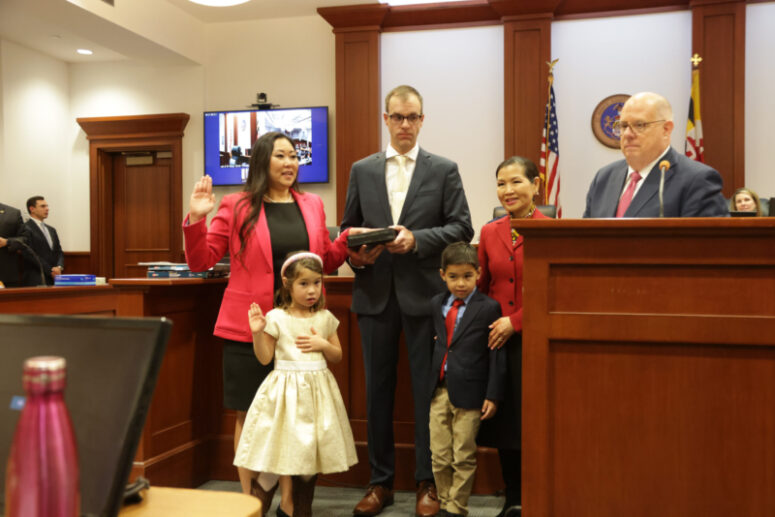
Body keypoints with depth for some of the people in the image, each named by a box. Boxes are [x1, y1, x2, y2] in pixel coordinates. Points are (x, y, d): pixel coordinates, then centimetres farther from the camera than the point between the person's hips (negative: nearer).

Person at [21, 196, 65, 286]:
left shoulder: (52, 230, 22)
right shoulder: (26, 229, -2)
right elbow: (29, 254, -12)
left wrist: (59, 267, -3)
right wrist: (50, 270, -13)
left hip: (54, 278, 6)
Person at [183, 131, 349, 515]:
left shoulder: (312, 205, 11)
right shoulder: (237, 207, 0)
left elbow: (325, 263, 17)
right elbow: (200, 261, -1)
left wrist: (347, 240, 0)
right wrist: (196, 220, -16)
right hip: (250, 327, -3)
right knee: (249, 415, 6)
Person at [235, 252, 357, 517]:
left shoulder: (325, 318, 4)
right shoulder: (276, 318, -5)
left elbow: (337, 356, 10)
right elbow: (264, 358, -4)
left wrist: (322, 345, -8)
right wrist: (257, 332, -18)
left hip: (316, 392, 4)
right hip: (285, 389, -4)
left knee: (310, 456, 12)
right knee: (271, 458, -5)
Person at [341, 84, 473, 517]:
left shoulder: (444, 169, 4)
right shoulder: (362, 170, 11)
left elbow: (462, 227, -2)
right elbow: (349, 227, 12)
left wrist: (417, 238, -16)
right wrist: (355, 253, -8)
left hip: (424, 294, -2)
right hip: (375, 294, 3)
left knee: (427, 389, 4)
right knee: (378, 388, 9)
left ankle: (428, 482, 18)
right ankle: (380, 481, 22)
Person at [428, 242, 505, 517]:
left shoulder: (489, 308, -7)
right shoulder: (436, 304, 8)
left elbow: (497, 354, -7)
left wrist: (493, 396, -9)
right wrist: (430, 385, 13)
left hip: (468, 394, -4)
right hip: (438, 391, 5)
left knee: (463, 458, 5)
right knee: (439, 457, 10)